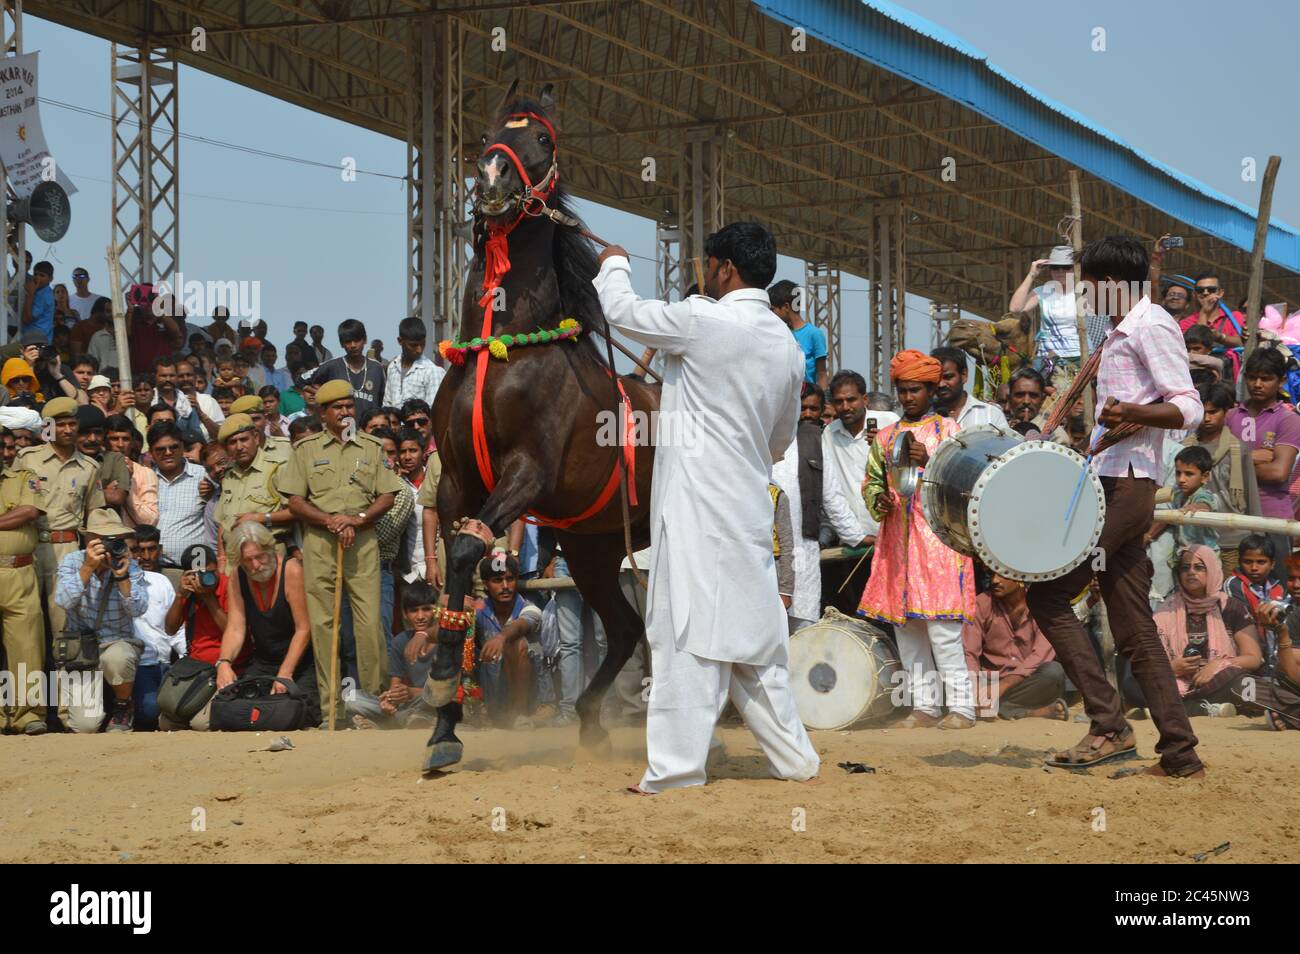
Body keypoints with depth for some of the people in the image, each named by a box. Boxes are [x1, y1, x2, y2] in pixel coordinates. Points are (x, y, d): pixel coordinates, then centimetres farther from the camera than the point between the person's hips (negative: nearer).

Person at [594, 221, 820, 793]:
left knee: (692, 636, -8)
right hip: (751, 506, 7)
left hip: (698, 506, -7)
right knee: (752, 636, 14)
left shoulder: (704, 322, -12)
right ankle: (792, 756, 18)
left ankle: (676, 771, -8)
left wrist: (615, 265, 21)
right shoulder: (788, 347, 11)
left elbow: (622, 311, 1)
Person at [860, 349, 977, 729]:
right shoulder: (886, 437, 16)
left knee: (941, 626, -11)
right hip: (898, 539, 5)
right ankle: (924, 706, 11)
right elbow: (871, 481, 20)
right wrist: (878, 501, -2)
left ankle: (961, 706, -6)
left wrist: (929, 461, -21)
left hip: (938, 536, -5)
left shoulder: (946, 429, 3)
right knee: (905, 626, 5)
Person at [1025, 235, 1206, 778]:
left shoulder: (1151, 326, -9)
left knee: (1048, 595, -11)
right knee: (1134, 631, 7)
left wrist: (1132, 412, -32)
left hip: (1125, 485, -10)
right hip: (1115, 484, 10)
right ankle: (1180, 753, 6)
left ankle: (1109, 727, -12)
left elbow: (1189, 410, -17)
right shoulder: (1119, 335, 22)